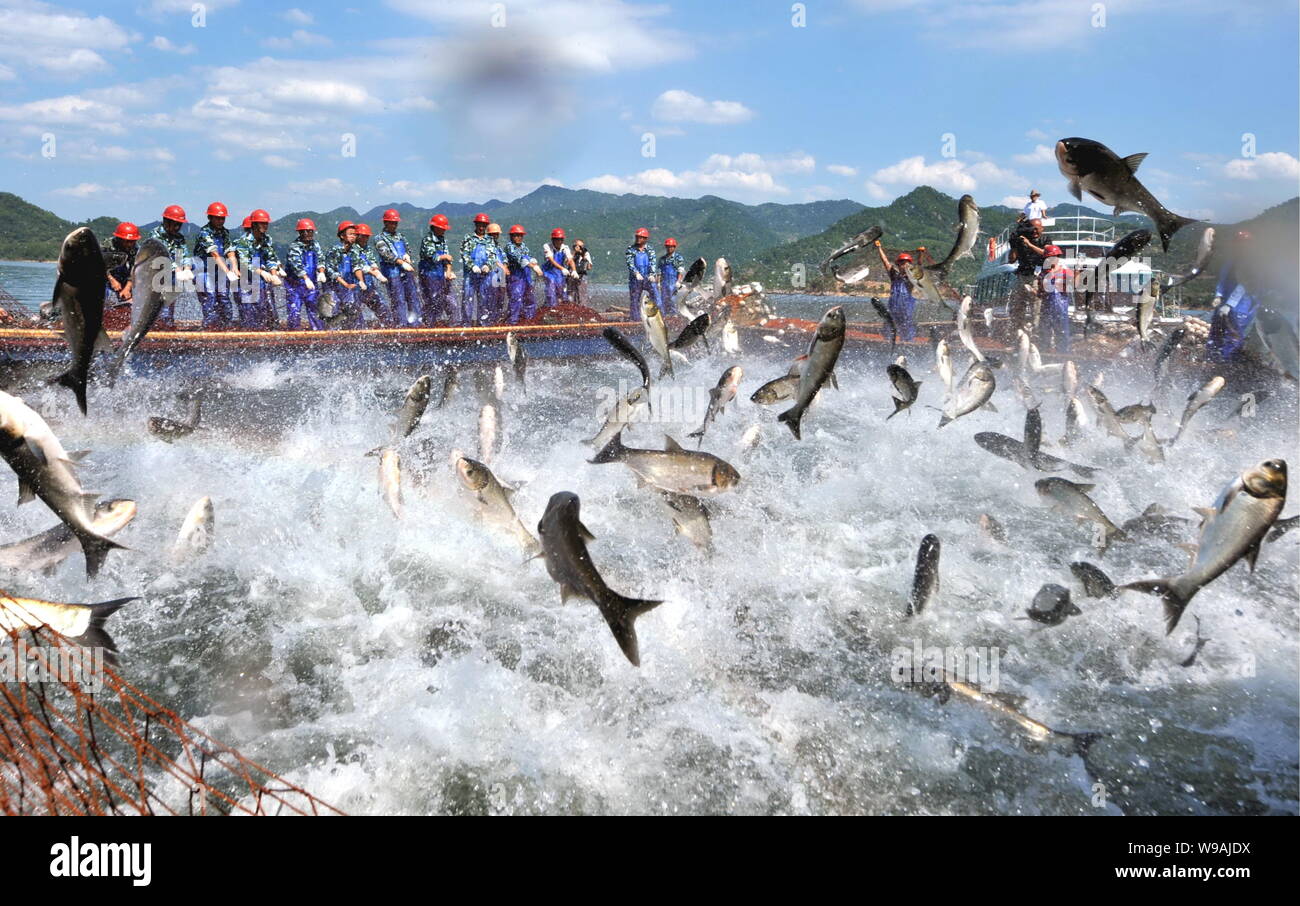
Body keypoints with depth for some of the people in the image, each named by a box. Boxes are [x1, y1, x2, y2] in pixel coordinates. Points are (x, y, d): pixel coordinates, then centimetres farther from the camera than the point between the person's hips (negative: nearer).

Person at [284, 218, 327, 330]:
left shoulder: (315, 245, 9)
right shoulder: (294, 246, -11)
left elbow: (320, 259, 1)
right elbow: (296, 264, -24)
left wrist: (321, 272, -21)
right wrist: (306, 278, -38)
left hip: (312, 283, 5)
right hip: (294, 284, -5)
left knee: (315, 310, 6)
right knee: (294, 311, -6)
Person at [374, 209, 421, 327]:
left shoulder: (400, 236, 20)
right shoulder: (380, 239, -1)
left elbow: (407, 249, 26)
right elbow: (387, 254, -13)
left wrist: (407, 255, 0)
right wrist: (402, 263, -23)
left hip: (406, 271, 6)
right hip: (392, 272, -6)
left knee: (413, 296, 5)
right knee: (398, 300, -6)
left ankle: (414, 322, 11)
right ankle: (401, 324, -3)